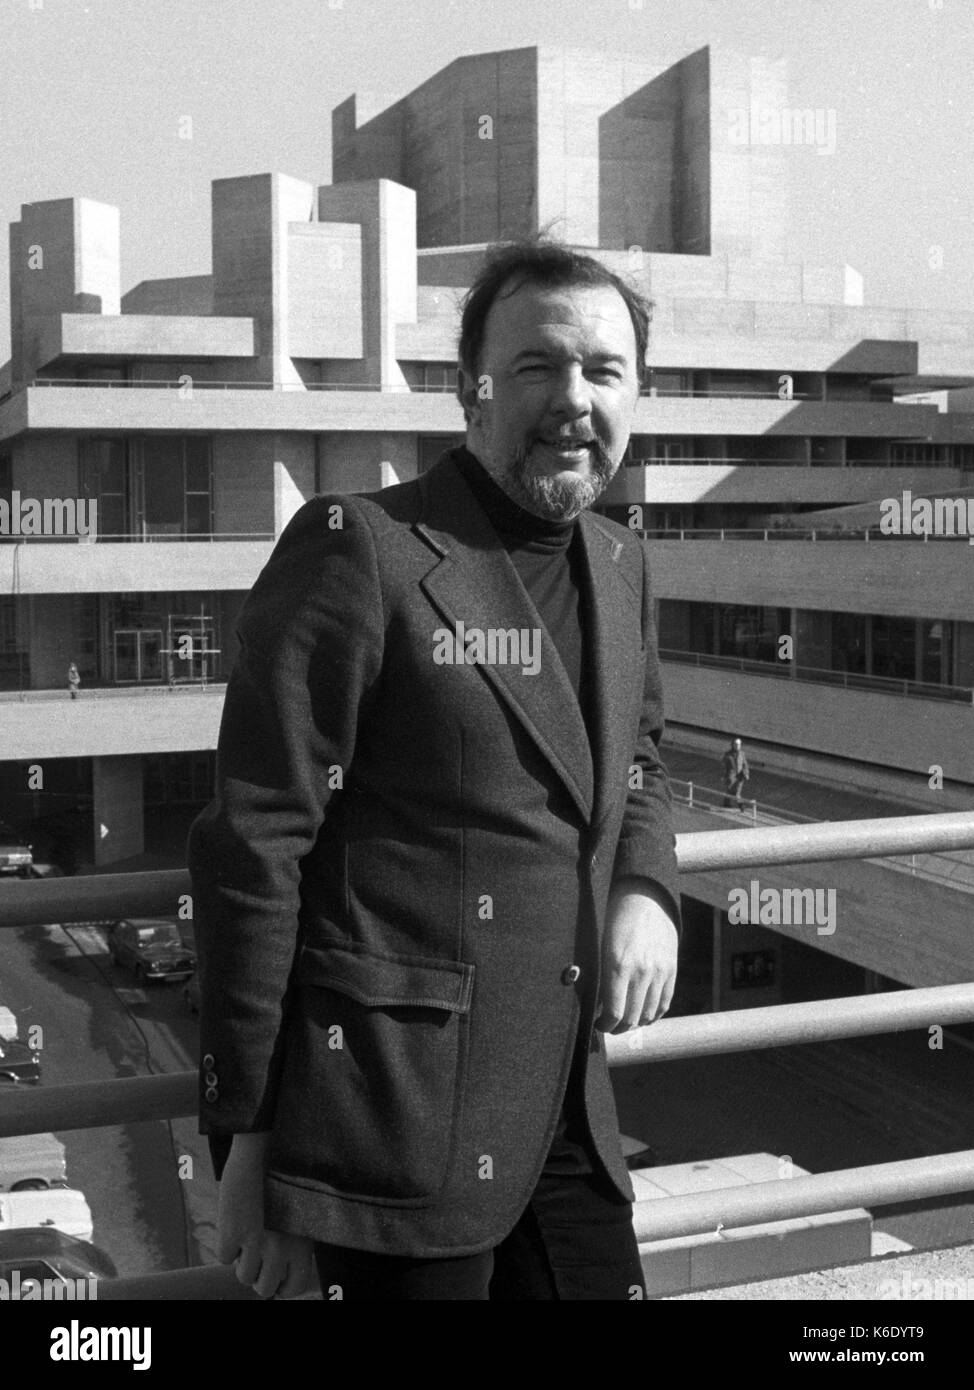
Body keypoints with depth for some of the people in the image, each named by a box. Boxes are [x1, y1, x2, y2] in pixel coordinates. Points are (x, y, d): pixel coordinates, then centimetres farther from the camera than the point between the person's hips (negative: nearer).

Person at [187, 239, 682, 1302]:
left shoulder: (621, 565, 9)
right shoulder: (359, 549, -14)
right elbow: (252, 847, -14)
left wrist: (647, 889, 1)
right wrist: (247, 1136, -11)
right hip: (398, 1122, -7)